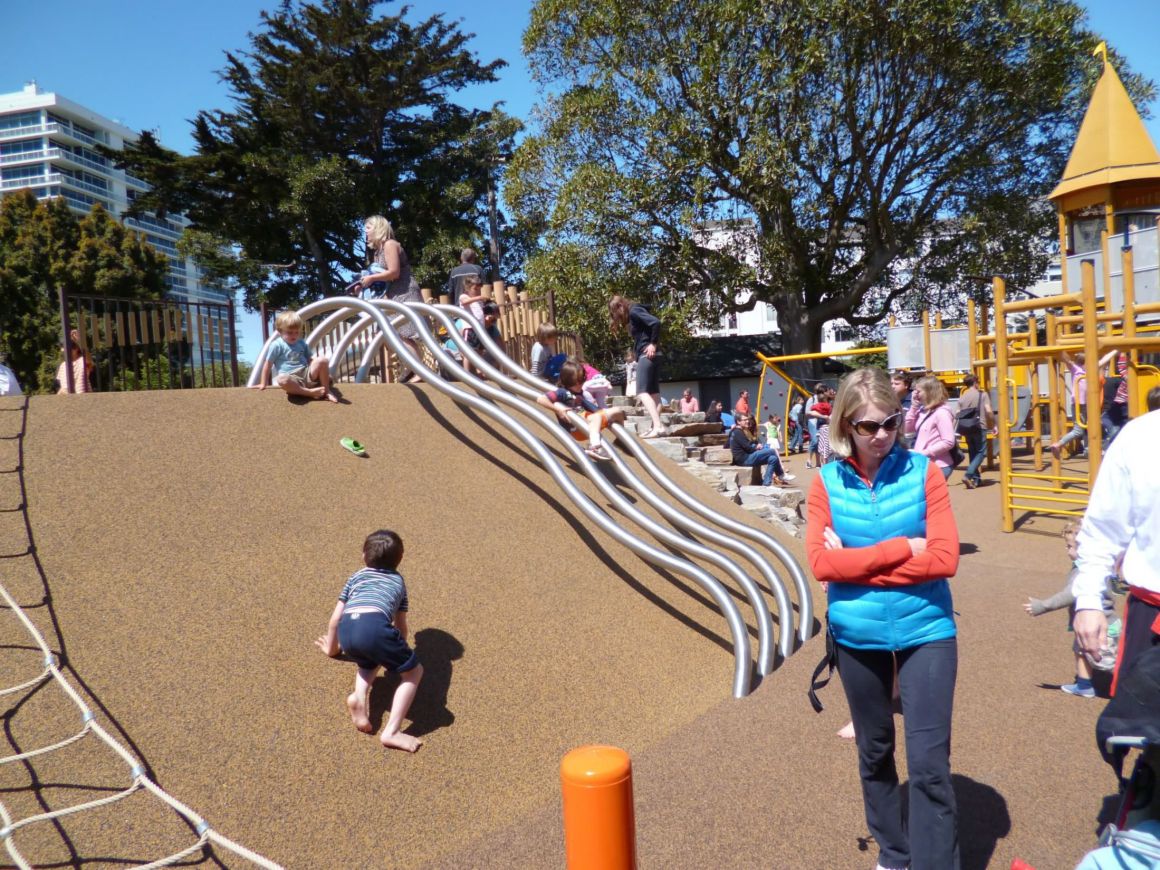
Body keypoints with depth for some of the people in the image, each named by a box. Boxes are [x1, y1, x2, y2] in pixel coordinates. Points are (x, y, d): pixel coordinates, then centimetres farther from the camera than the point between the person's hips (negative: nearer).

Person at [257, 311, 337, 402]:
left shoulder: (302, 343, 20)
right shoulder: (277, 345, 3)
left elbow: (311, 359, 24)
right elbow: (268, 364, 5)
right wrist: (264, 383, 6)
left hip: (307, 375, 5)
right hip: (293, 379, -5)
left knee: (322, 360, -22)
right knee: (282, 379, -41)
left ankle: (327, 391, -16)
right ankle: (310, 392, -34)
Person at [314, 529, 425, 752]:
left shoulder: (356, 576, 36)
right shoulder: (398, 580, 34)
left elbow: (335, 618, 38)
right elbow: (401, 624, 40)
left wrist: (331, 648, 55)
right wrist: (399, 651, 58)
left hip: (347, 630, 3)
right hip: (375, 627, -3)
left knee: (369, 661, 35)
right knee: (414, 672, 14)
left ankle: (360, 696, 5)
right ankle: (391, 732, -1)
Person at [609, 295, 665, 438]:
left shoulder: (634, 311, -8)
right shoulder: (632, 315, 20)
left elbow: (656, 323, -21)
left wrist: (653, 344, -16)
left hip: (646, 354, -10)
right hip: (647, 355, 10)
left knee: (642, 392, -14)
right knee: (653, 392, 6)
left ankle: (658, 426, -23)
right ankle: (657, 426, 5)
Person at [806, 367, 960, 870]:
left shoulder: (923, 471, -8)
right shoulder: (826, 482, -6)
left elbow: (945, 558, -15)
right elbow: (821, 563, -15)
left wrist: (857, 565, -17)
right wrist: (902, 549, -19)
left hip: (925, 630, -2)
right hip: (857, 634, 2)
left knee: (929, 764, -3)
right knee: (875, 753, 19)